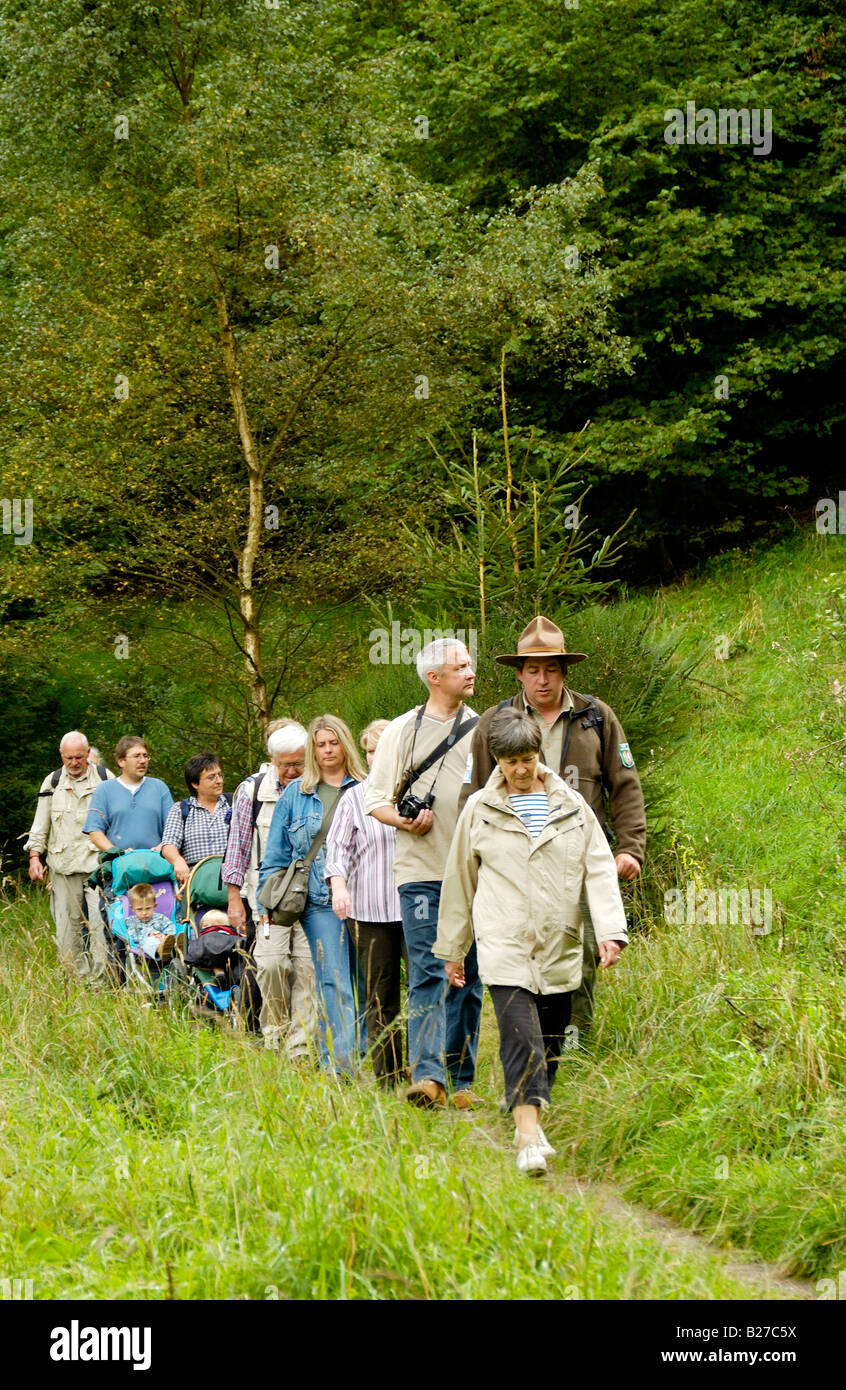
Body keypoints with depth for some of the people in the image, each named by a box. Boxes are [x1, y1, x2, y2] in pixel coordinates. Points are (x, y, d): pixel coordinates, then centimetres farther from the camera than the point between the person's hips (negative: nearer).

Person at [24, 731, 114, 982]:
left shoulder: (105, 779, 7)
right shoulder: (52, 783, 13)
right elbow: (40, 826, 16)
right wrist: (34, 856, 6)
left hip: (98, 864, -2)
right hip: (63, 866, 2)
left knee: (99, 922, -12)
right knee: (67, 925, -1)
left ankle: (100, 980, -9)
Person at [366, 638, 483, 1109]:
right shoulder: (402, 731, 7)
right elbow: (376, 800, 7)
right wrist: (405, 820, -12)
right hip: (422, 871, -2)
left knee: (468, 977, 5)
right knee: (428, 973, -11)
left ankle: (461, 1080, 12)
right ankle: (428, 1075, -17)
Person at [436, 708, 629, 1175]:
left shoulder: (571, 805, 9)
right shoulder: (479, 809, 7)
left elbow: (599, 870, 6)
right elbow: (459, 879, 14)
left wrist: (610, 930, -6)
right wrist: (452, 948, 17)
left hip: (558, 947, 3)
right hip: (504, 944, -3)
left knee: (551, 1040, 7)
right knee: (520, 1035, -18)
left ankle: (528, 1104, 25)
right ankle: (529, 1135, -26)